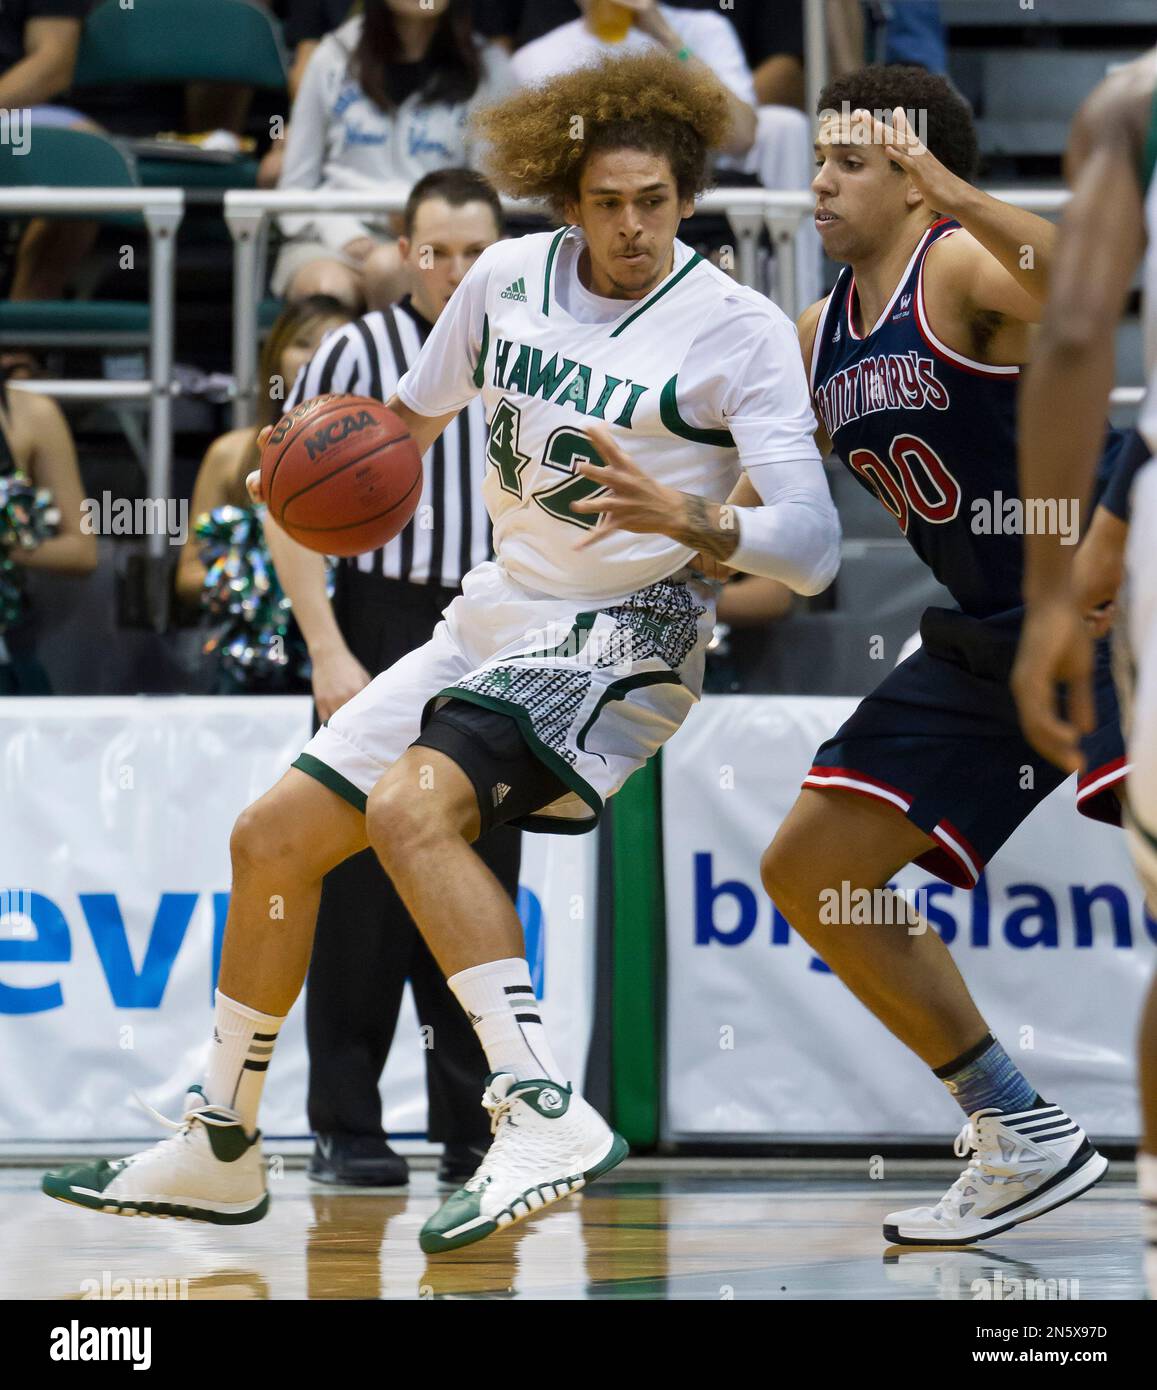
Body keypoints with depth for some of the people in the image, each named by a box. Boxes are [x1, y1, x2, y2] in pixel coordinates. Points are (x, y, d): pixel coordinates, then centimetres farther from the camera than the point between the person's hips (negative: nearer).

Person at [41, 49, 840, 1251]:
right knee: (273, 836, 9)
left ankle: (544, 1116, -35)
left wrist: (687, 519, -39)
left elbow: (812, 548, -21)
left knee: (413, 806, -32)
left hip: (620, 640, -7)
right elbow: (414, 412, 21)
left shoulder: (738, 330, -15)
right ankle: (219, 1150, 25)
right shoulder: (509, 277, 2)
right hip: (492, 623, 7)